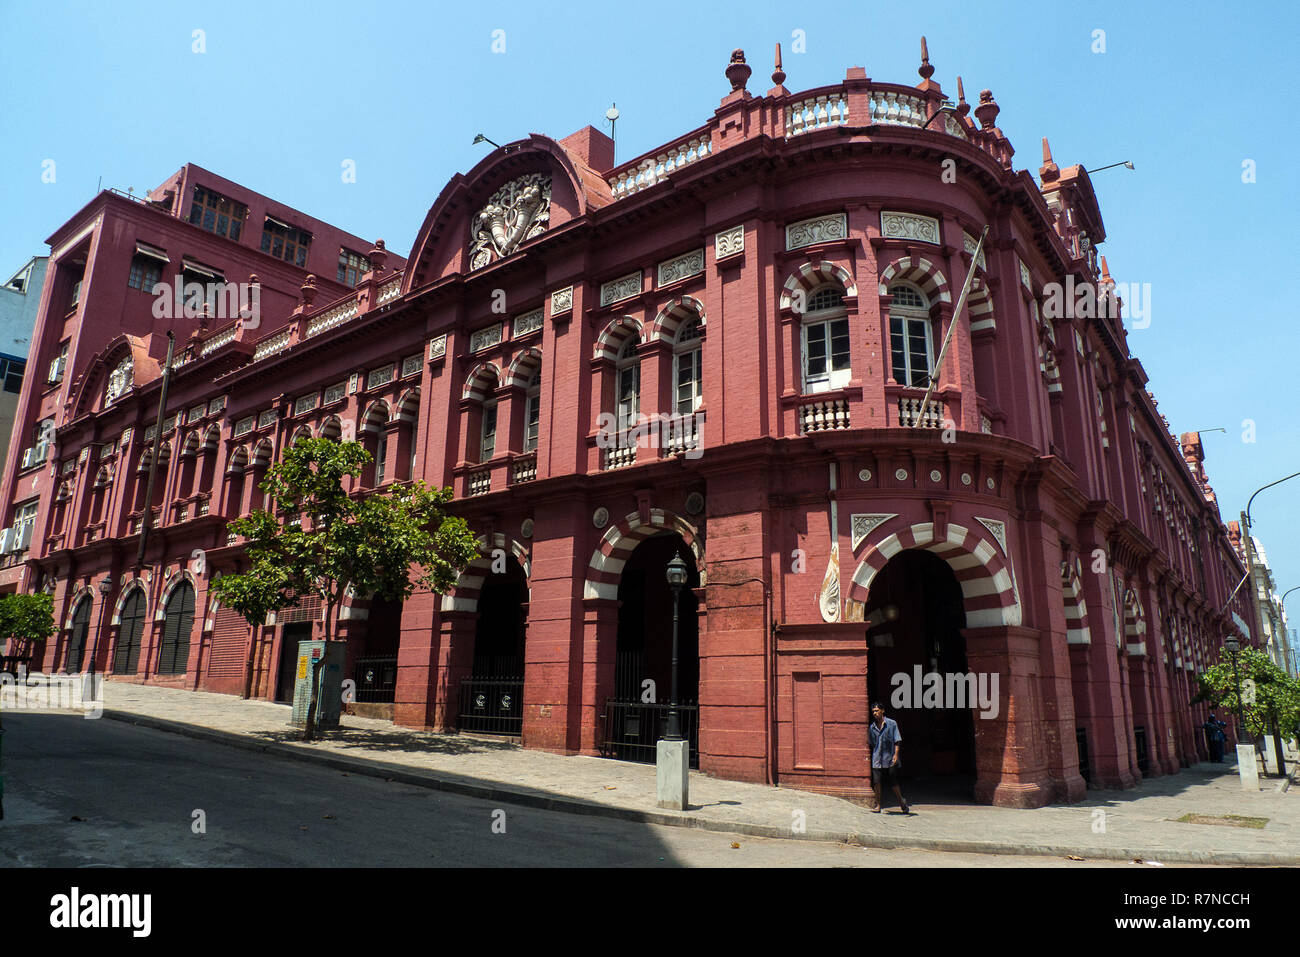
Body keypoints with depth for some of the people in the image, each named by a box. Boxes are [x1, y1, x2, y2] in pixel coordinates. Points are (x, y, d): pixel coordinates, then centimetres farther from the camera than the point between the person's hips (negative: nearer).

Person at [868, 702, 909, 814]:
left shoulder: (892, 724, -1)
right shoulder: (871, 727, 9)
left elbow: (897, 741, -2)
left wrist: (896, 754, -13)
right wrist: (869, 756, 13)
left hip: (890, 759, -3)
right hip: (877, 760, 3)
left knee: (894, 783, 4)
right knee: (877, 782, -2)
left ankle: (902, 803, 24)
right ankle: (877, 805, 10)